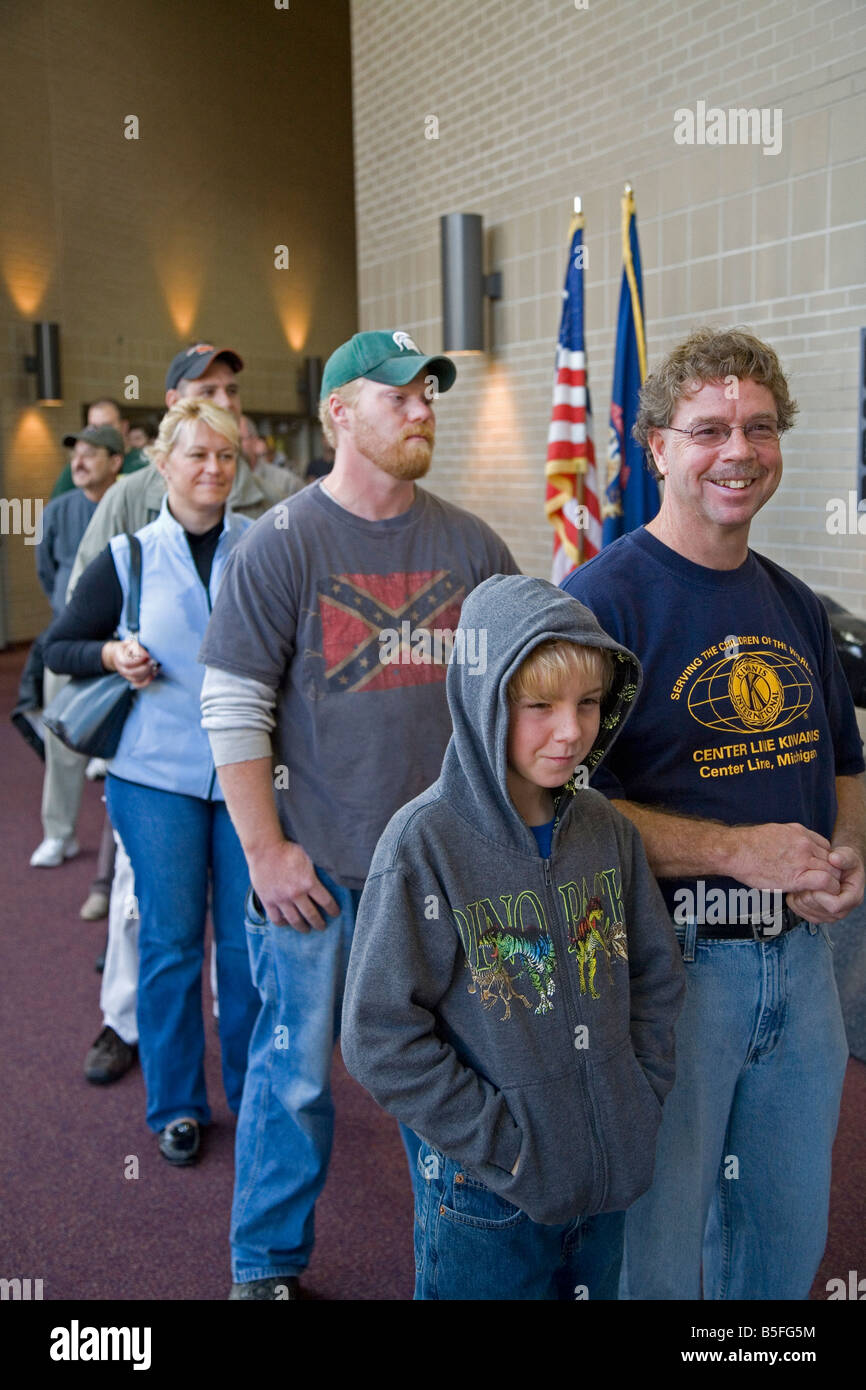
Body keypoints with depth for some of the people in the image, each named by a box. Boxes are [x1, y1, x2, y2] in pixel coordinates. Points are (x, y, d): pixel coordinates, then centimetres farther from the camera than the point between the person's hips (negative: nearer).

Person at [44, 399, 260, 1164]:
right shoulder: (127, 557, 2)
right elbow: (59, 647, 10)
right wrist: (113, 655, -9)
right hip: (157, 774, 0)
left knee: (250, 936, 8)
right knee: (170, 938, 7)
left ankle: (255, 1091, 28)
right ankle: (176, 1104, 25)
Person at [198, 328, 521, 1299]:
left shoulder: (472, 545, 5)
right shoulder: (280, 543, -6)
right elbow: (232, 709, -7)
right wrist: (266, 851, -10)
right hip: (318, 862, -3)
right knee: (294, 1067, 7)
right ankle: (266, 1266, 29)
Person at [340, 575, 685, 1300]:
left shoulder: (608, 831, -2)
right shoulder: (425, 843, -19)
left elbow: (657, 976, 9)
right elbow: (380, 1036, -18)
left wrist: (640, 1100, 1)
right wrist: (496, 1142, -16)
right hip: (486, 1197, -5)